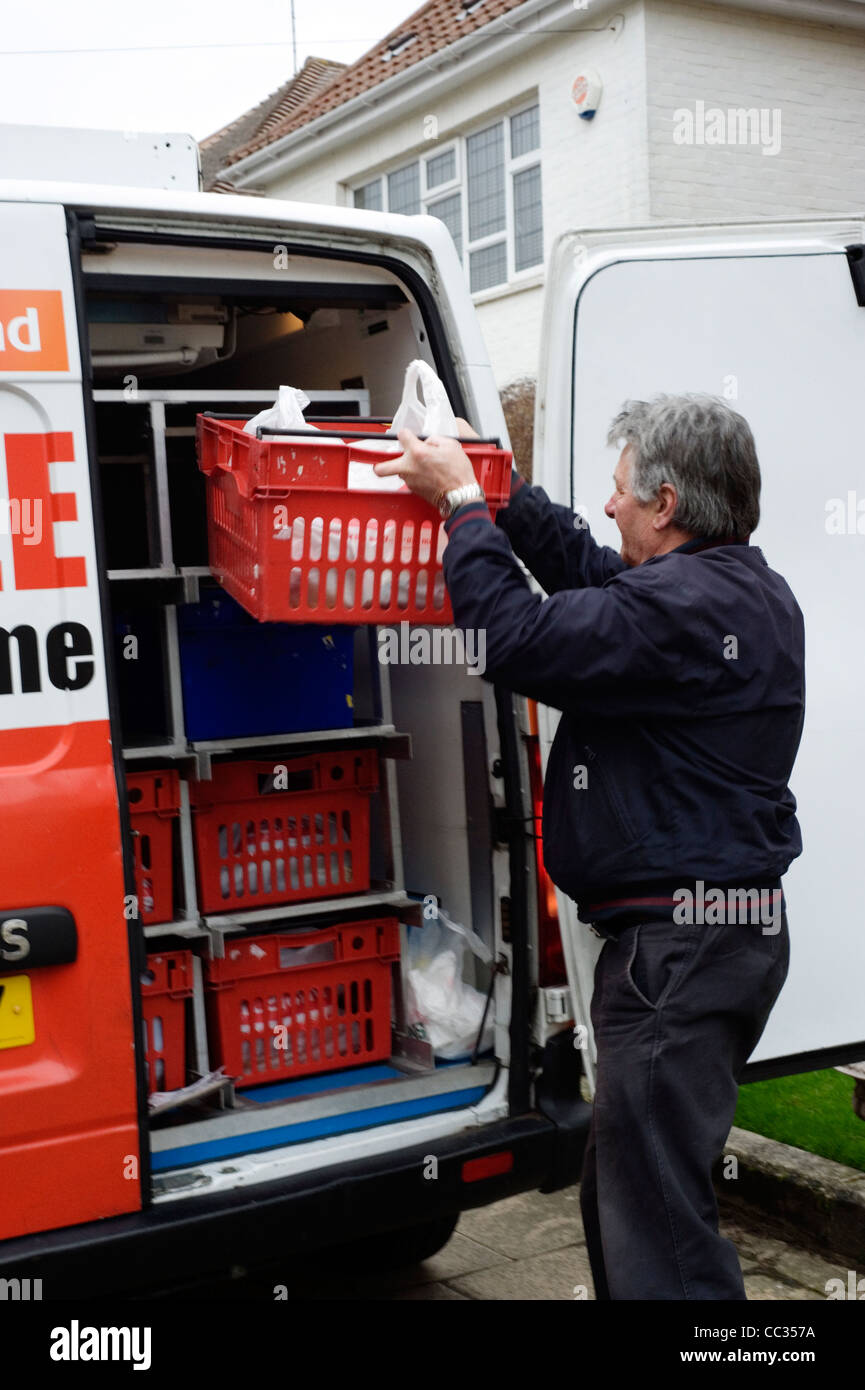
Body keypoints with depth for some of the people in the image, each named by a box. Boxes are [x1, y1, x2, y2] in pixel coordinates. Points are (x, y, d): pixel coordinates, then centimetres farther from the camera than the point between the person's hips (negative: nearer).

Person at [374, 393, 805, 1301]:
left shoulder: (682, 608, -20)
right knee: (623, 1186, 22)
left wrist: (461, 501, -9)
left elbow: (515, 637, -22)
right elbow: (591, 573, 23)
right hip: (735, 927, 11)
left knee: (653, 1207, -4)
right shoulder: (748, 591, 13)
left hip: (678, 944, -11)